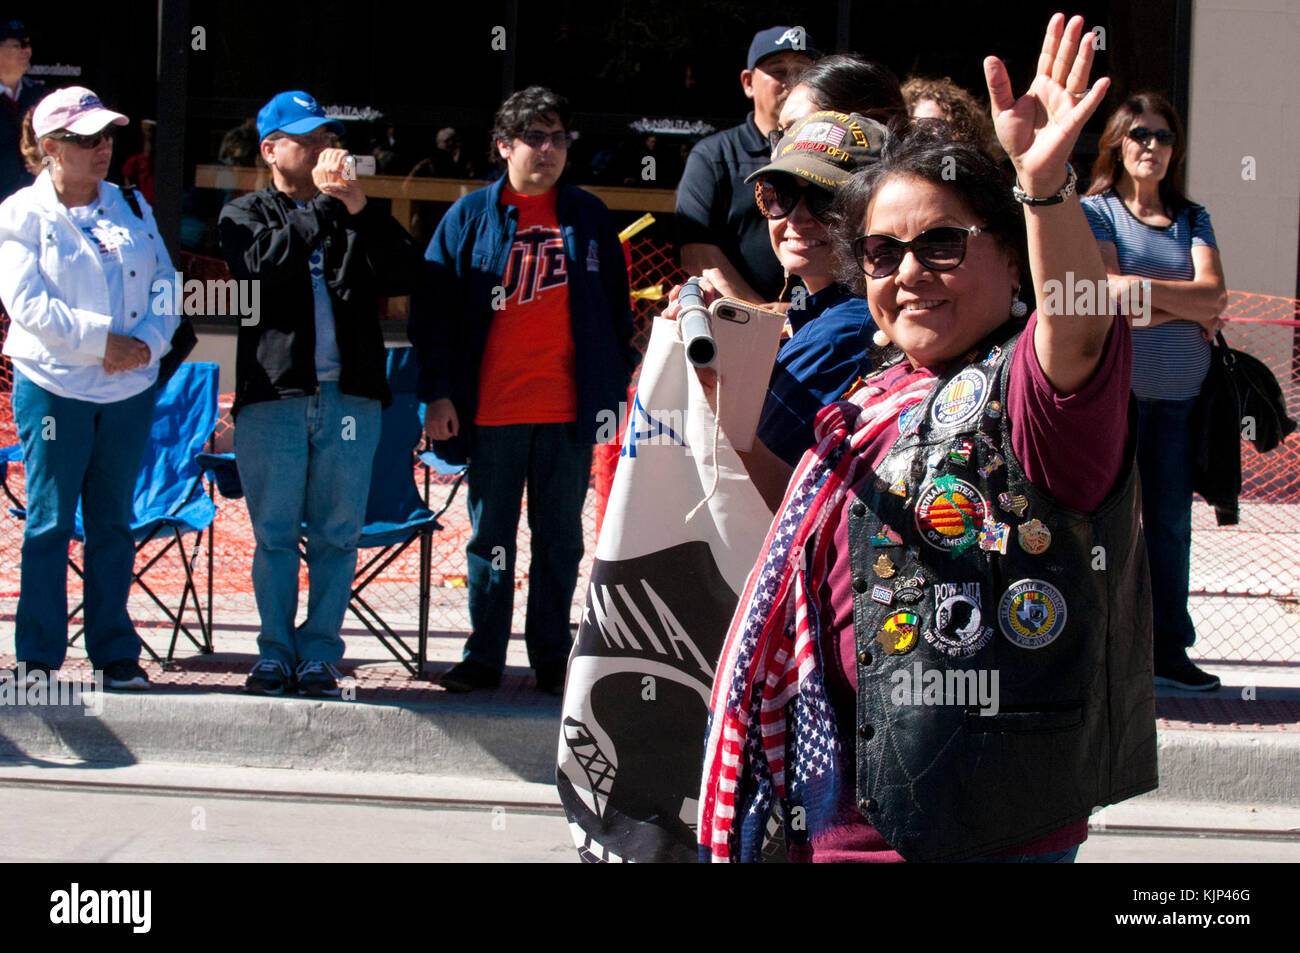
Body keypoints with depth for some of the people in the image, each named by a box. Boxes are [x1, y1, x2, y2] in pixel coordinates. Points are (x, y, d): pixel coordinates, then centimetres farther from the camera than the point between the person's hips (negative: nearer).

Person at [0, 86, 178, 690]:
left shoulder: (132, 207, 11)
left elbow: (164, 284, 10)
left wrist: (148, 342, -9)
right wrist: (102, 340, -17)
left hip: (130, 389, 4)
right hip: (54, 385, -4)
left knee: (114, 523, 10)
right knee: (50, 522, 0)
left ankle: (115, 653, 16)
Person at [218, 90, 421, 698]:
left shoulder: (355, 218, 17)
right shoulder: (244, 215, 11)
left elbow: (405, 276, 3)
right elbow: (264, 262, -11)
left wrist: (360, 209, -7)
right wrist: (323, 202, -9)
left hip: (349, 396, 2)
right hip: (273, 394, -2)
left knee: (337, 534, 1)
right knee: (275, 533, 0)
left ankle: (319, 653, 7)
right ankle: (275, 652, 8)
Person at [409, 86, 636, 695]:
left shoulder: (589, 218, 8)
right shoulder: (470, 217, 3)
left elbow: (617, 310, 12)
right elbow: (433, 309, 3)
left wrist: (617, 389, 6)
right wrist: (438, 393, -3)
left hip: (569, 411, 1)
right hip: (491, 410, -1)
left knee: (560, 537, 6)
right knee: (490, 537, 6)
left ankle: (551, 662, 14)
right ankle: (484, 658, 14)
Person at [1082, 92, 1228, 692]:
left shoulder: (1191, 218, 16)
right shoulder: (1095, 210, 3)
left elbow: (1212, 291, 0)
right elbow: (1111, 303, -8)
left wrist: (1140, 288, -10)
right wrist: (1191, 307, -5)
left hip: (1180, 393, 4)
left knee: (1171, 519, 5)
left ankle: (1168, 648, 10)